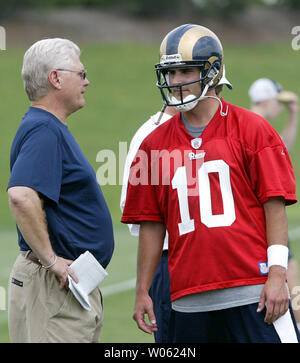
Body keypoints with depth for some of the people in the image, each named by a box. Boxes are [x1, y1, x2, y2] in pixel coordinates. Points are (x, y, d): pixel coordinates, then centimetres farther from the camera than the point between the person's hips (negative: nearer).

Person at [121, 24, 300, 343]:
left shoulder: (251, 129, 2)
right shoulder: (155, 144, 12)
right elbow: (151, 224, 15)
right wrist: (142, 292, 12)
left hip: (254, 292, -3)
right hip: (189, 300, 3)